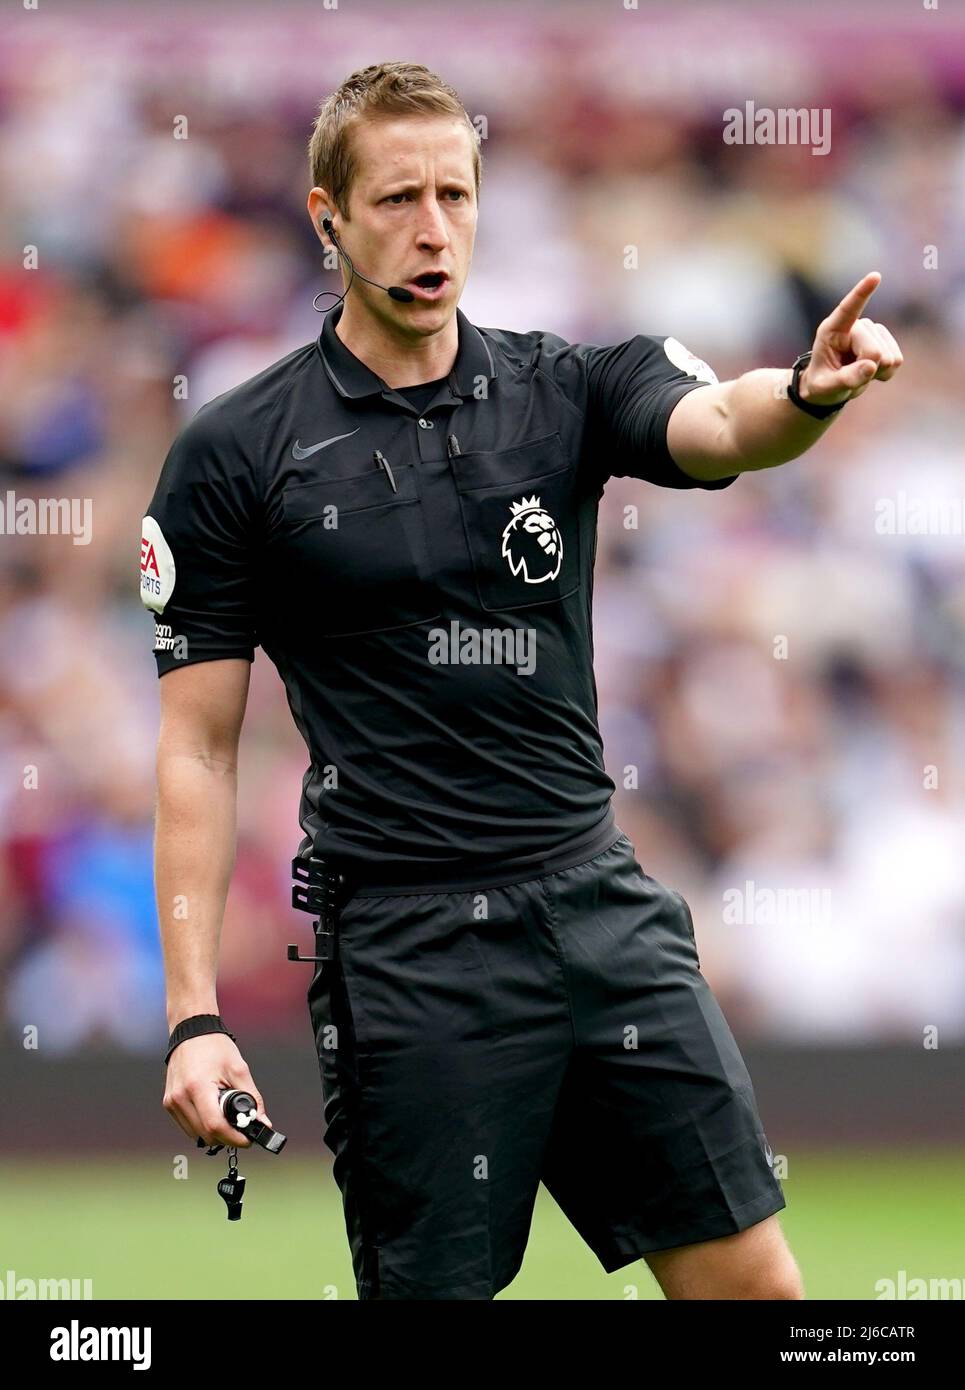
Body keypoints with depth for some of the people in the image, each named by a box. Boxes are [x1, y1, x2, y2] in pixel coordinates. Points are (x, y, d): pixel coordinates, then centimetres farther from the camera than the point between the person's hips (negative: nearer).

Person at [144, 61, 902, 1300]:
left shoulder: (563, 391, 6)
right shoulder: (235, 455, -2)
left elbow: (719, 424, -15)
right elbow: (198, 747, -1)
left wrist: (807, 393, -40)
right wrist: (195, 1015, -8)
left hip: (601, 905, 3)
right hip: (407, 950, -3)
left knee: (750, 1281, 1)